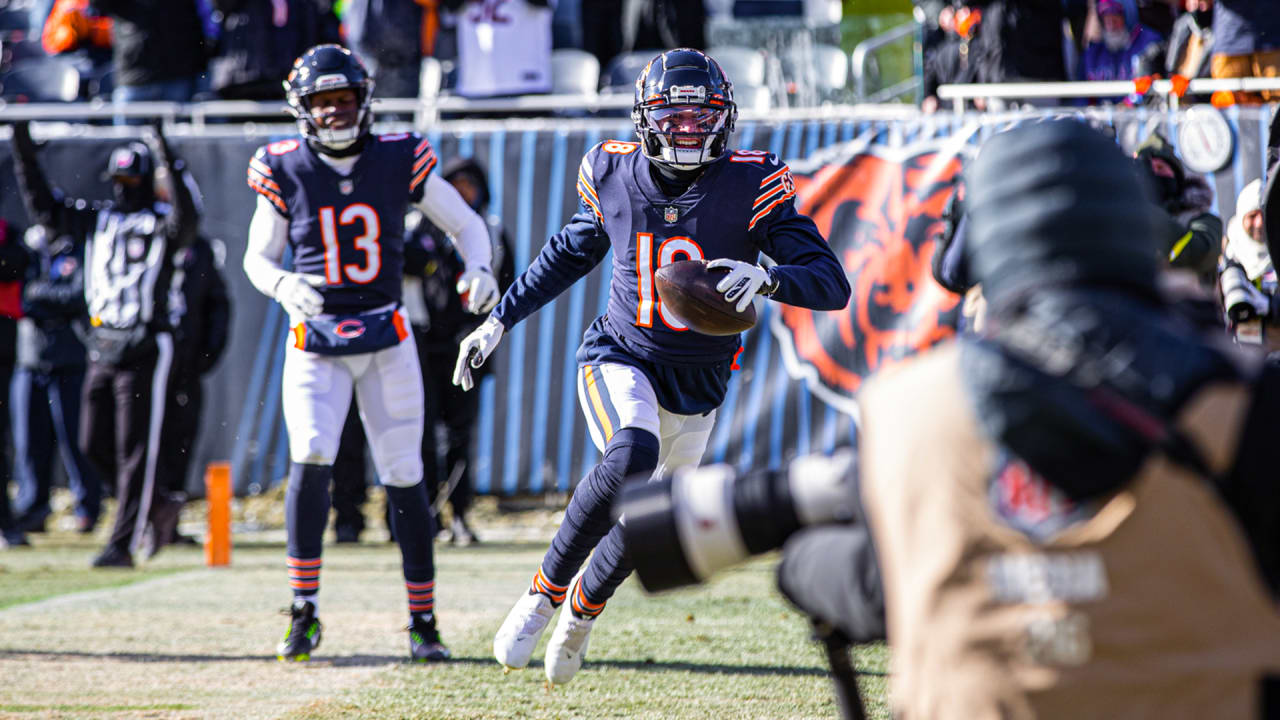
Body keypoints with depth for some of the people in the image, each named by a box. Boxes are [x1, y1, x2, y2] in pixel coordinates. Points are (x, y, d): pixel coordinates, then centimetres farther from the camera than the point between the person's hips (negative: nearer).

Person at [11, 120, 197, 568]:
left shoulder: (160, 225, -4)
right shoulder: (98, 219, 13)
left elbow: (185, 218, -27)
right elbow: (42, 207, 14)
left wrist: (168, 165, -35)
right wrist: (25, 154, 6)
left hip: (145, 349, -7)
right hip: (102, 346, 7)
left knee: (134, 451, -5)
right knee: (95, 446, 9)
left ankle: (123, 545, -3)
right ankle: (154, 506, 28)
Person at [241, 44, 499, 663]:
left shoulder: (399, 161, -3)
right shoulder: (286, 171, -4)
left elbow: (465, 223, 5)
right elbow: (257, 258, 4)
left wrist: (478, 269, -15)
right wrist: (283, 286, -18)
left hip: (386, 340, 1)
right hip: (315, 340, -1)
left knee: (404, 476, 1)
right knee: (311, 456, -20)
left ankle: (423, 621, 13)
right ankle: (303, 612, -10)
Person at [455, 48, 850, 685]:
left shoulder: (752, 185, -15)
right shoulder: (616, 176, -7)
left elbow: (833, 284, -20)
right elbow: (569, 254, 14)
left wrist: (767, 278, -40)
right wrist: (498, 321, 14)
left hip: (697, 387, 1)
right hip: (620, 361, -1)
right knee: (631, 458, -32)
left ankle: (582, 609, 44)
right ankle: (545, 589, -13)